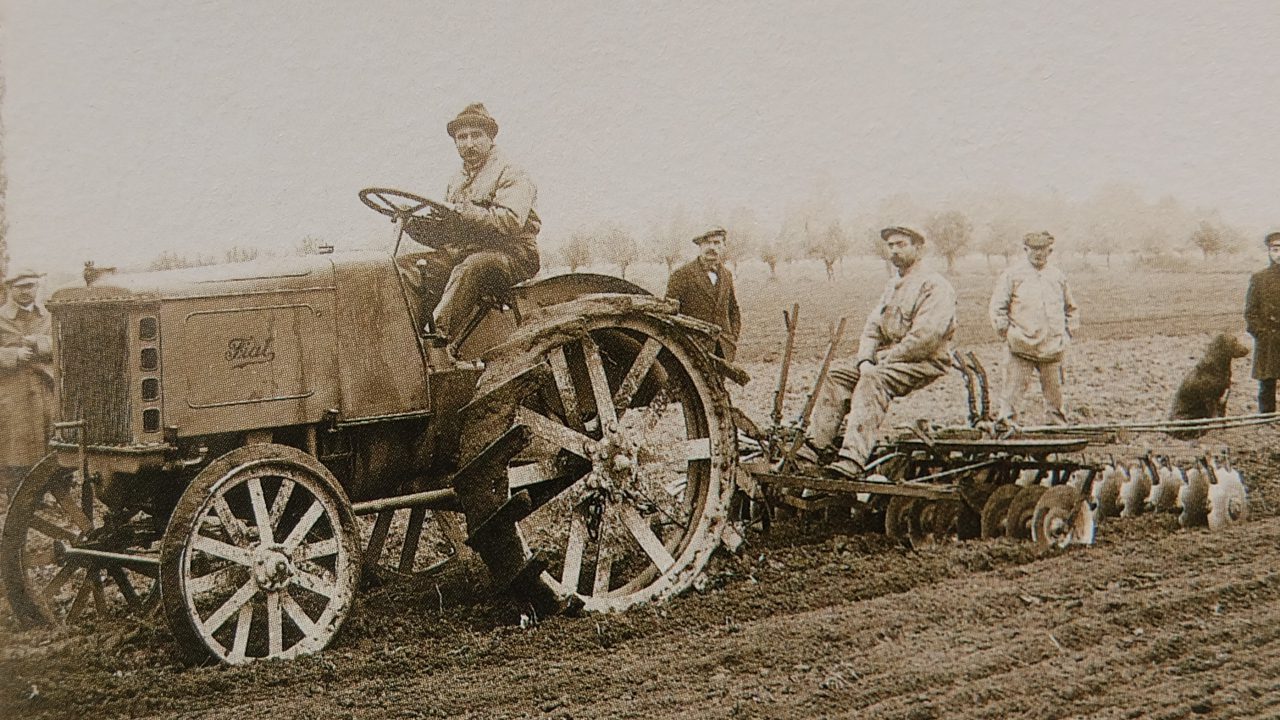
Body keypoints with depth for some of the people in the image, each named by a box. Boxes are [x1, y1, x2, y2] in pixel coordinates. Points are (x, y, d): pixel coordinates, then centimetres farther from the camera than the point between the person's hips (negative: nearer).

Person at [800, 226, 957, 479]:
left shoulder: (935, 286, -8)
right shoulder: (893, 285, 21)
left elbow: (925, 337, -19)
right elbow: (872, 326, 16)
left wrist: (883, 361, -16)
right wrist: (865, 360, -4)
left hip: (926, 362, -9)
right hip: (888, 359, 9)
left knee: (873, 380, -33)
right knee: (837, 375, -8)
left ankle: (853, 460, -47)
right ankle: (815, 447, -16)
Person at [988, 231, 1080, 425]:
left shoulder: (1058, 276, 13)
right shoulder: (1012, 275, 1)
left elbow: (1071, 309, 24)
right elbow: (996, 307, 1)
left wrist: (1068, 333, 14)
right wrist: (1006, 333, -4)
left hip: (1052, 348, 3)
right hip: (1020, 347, -3)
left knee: (1054, 390, 11)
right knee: (1013, 389, -7)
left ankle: (1059, 424, 23)